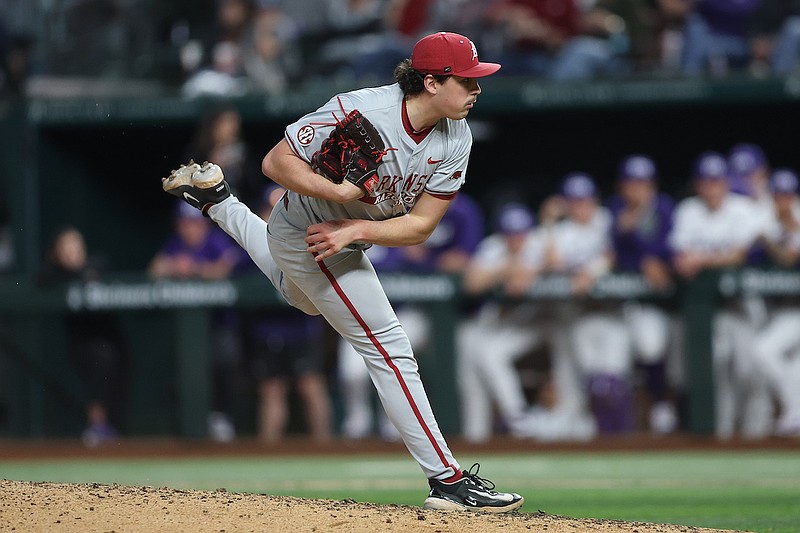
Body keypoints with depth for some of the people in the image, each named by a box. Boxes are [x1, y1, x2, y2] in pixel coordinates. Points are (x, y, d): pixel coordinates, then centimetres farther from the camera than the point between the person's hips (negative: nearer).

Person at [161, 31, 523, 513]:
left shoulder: (456, 138, -15)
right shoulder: (358, 112, -34)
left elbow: (421, 225, -14)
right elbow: (276, 161, -27)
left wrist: (353, 230, -28)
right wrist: (336, 191, -40)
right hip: (309, 234, -8)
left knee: (305, 298, 38)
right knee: (389, 347, -9)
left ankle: (215, 197, 45)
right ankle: (447, 480, -5)